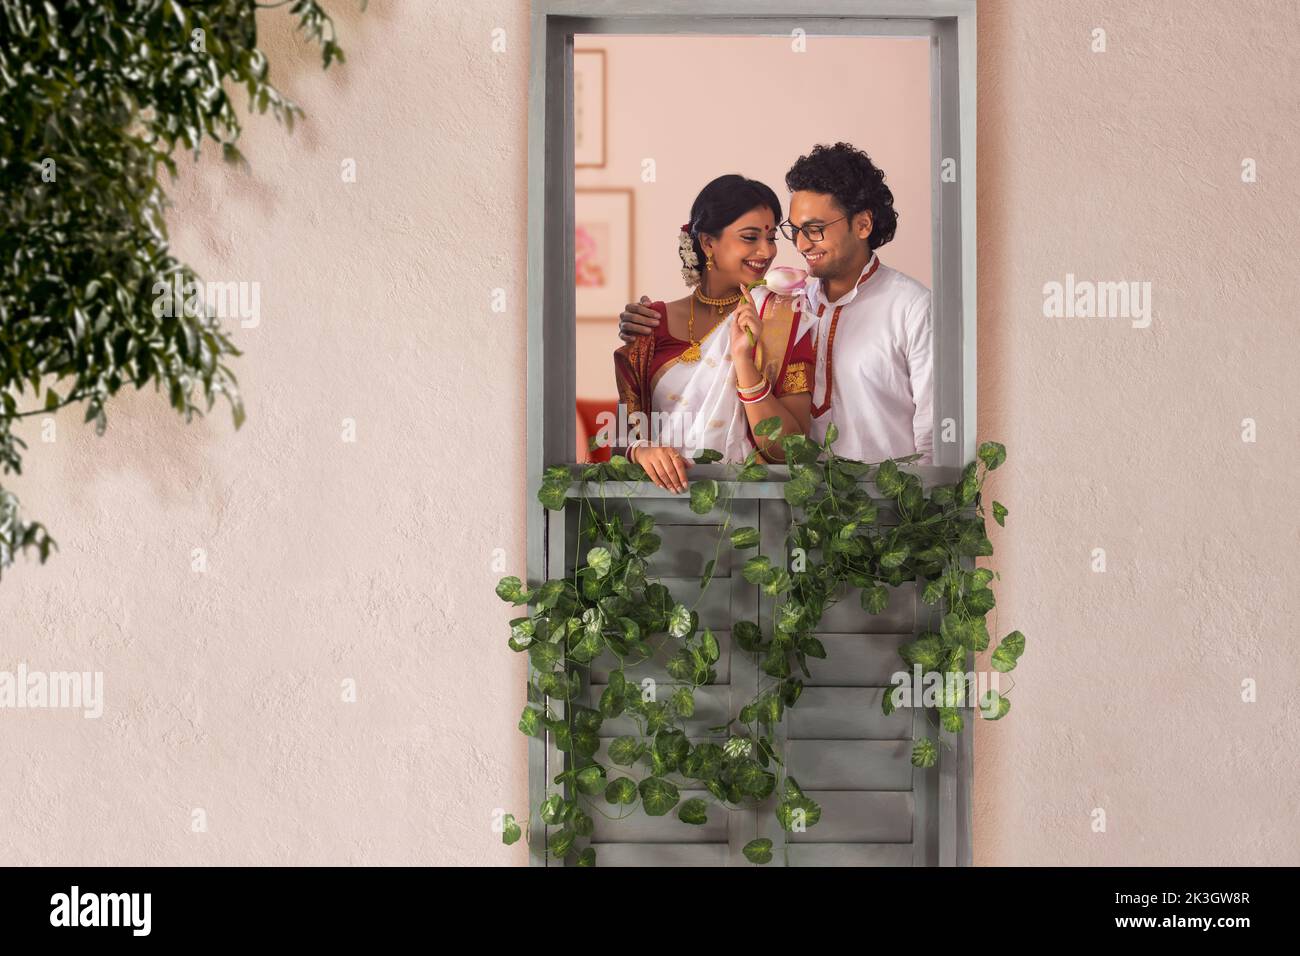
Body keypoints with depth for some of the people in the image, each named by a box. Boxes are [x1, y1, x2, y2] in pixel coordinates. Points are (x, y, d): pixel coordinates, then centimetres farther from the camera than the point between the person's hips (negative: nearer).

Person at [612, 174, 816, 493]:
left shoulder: (785, 320, 6)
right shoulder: (651, 321, 13)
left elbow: (787, 449, -1)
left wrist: (744, 358, -11)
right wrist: (641, 450, -11)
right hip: (663, 495, 3)